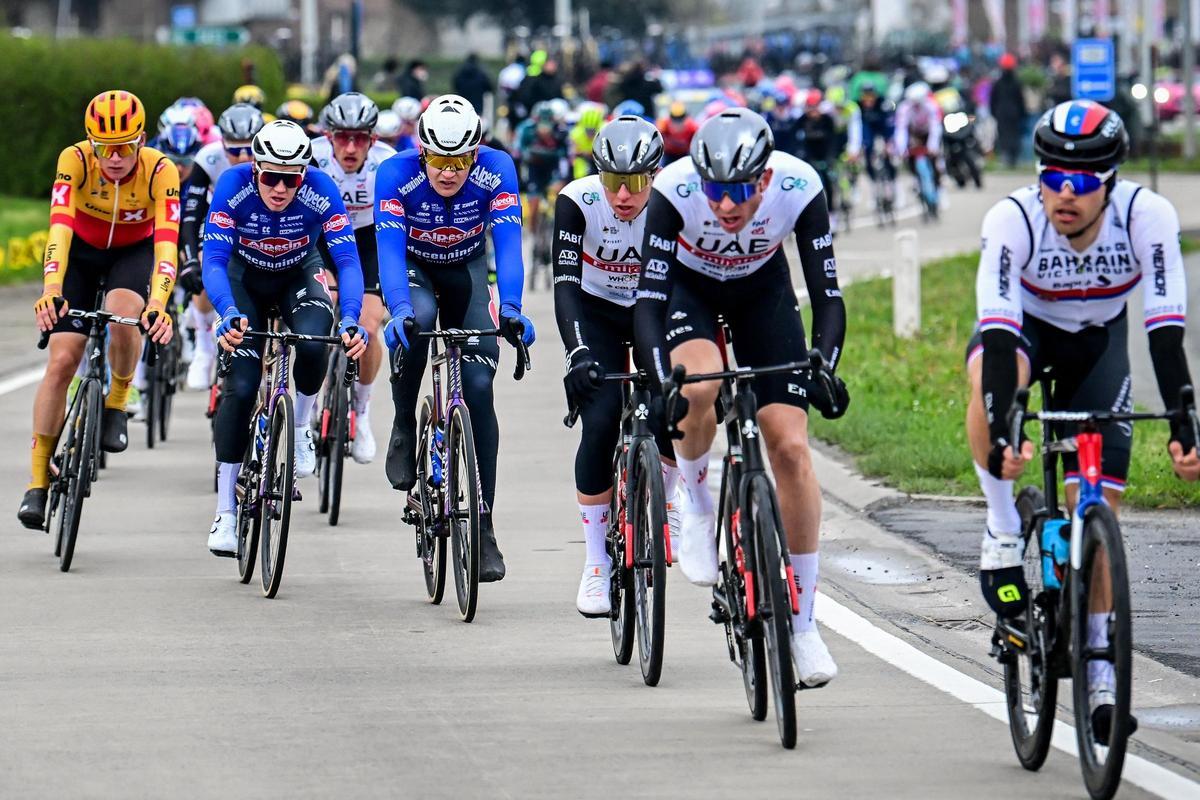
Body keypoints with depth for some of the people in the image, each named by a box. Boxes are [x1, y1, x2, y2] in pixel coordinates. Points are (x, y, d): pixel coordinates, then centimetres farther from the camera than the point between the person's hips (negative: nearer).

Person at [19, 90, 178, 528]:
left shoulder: (161, 171, -29)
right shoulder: (74, 161, -28)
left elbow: (166, 242, -38)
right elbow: (60, 227, -39)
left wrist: (158, 305, -53)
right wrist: (51, 290, -54)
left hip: (134, 252, -1)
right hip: (81, 250, 1)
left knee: (122, 317, -33)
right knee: (62, 360, -11)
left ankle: (117, 403, -5)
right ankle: (37, 481, -3)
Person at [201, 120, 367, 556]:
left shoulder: (321, 191, -30)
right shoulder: (233, 186, -30)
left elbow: (347, 259, -32)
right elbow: (214, 259, -34)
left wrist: (350, 319, -49)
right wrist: (229, 314, -52)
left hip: (299, 274, 0)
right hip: (246, 277, 0)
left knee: (314, 342, -31)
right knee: (241, 386, -14)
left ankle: (300, 427, 1)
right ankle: (225, 512, -6)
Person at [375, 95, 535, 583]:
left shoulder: (496, 171, -27)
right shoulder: (397, 174, -30)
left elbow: (508, 243, -34)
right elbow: (389, 247, -38)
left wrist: (510, 307, -50)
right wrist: (399, 310, -55)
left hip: (467, 270, 1)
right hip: (413, 268, -1)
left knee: (478, 388, -10)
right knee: (416, 320, -37)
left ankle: (482, 527, -4)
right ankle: (404, 430, -12)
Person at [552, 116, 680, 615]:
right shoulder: (578, 201, -27)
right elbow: (565, 284, -32)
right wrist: (578, 352, -47)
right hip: (597, 313, -1)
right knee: (601, 422, -19)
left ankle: (663, 497, 12)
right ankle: (596, 564, -8)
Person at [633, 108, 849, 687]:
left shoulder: (799, 187, -33)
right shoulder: (675, 190, -35)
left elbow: (828, 297, -29)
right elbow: (649, 300, -36)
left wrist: (824, 368, -46)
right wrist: (664, 381, -51)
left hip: (762, 289, 1)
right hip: (688, 286, -1)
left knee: (790, 446, -11)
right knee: (699, 389, -35)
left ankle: (803, 624, -3)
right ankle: (696, 506, -4)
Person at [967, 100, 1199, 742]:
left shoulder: (1147, 216, -31)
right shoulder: (1012, 220, -33)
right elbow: (999, 332, -40)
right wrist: (1003, 432, -53)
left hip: (1099, 341, 1)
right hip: (1025, 329, -1)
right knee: (989, 376, -38)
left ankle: (1098, 664, 7)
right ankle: (1003, 532, -20)